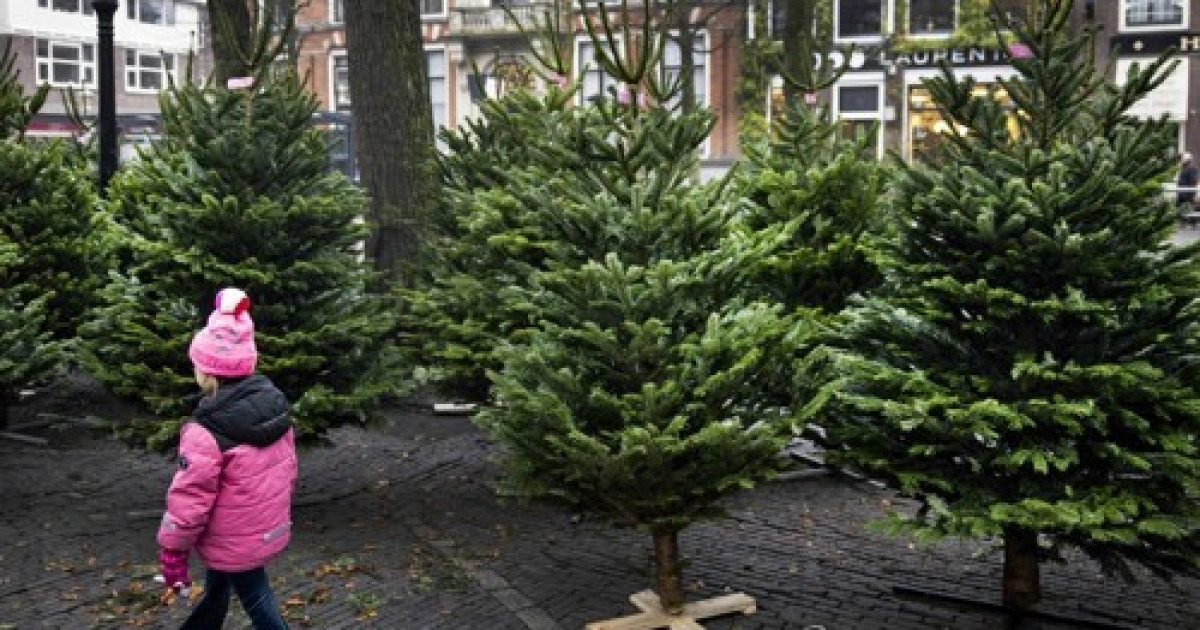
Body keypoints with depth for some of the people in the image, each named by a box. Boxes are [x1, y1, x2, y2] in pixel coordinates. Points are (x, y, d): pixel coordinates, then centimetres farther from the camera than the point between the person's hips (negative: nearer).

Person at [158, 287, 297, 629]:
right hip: (272, 530, 7)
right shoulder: (276, 406, -6)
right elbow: (288, 469, 6)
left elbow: (189, 501, -21)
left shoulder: (207, 432, -27)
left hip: (234, 544, -7)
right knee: (216, 590, 27)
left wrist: (171, 553, -8)